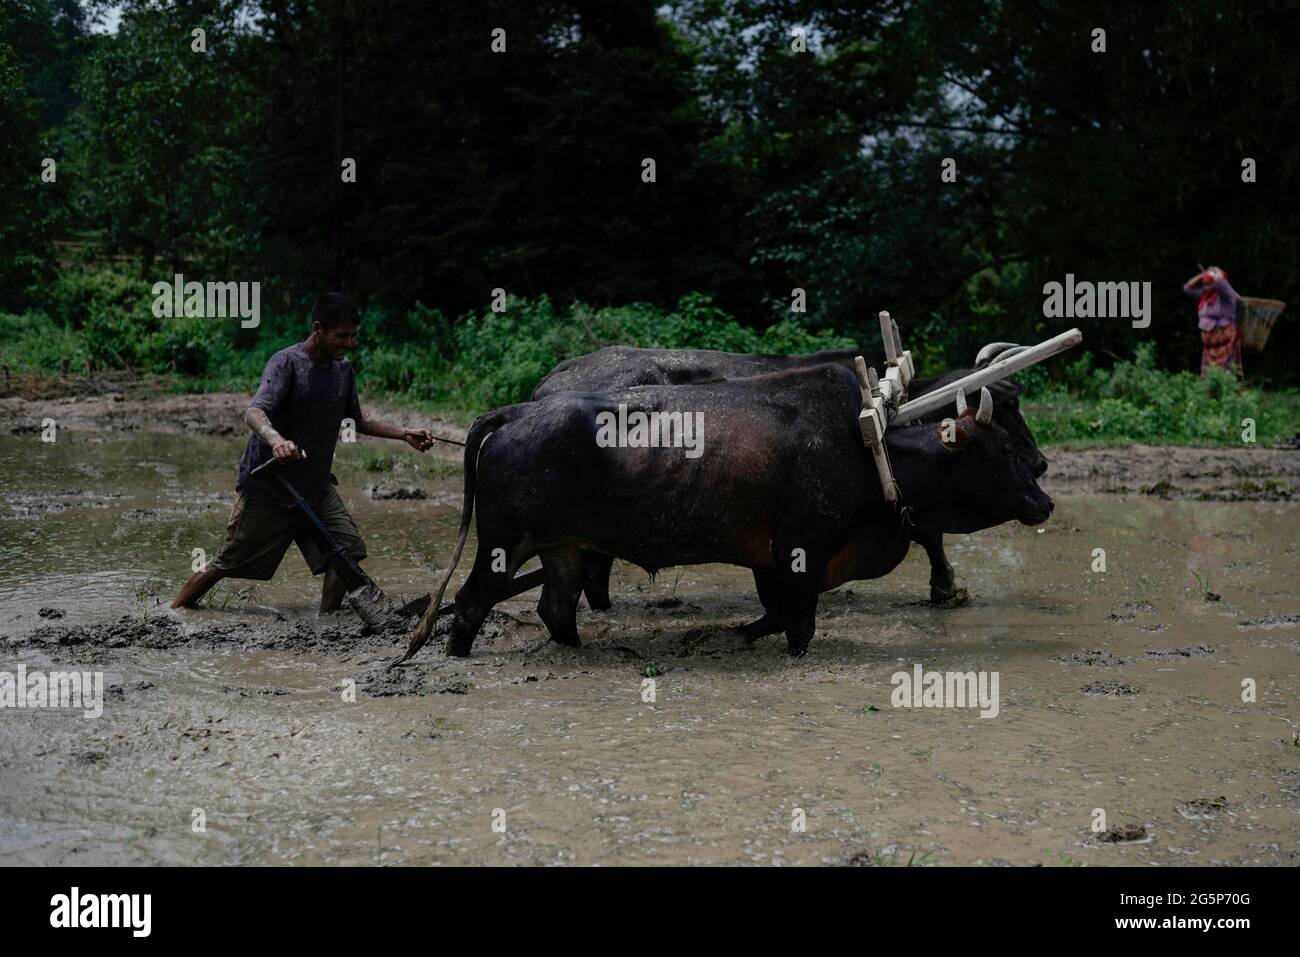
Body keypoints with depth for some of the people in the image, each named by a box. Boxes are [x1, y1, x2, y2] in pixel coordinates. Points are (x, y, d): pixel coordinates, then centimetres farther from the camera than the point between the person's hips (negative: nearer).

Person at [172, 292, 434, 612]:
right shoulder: (287, 363, -19)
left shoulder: (343, 369, 5)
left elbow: (358, 421, 21)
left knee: (348, 550, -11)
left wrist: (404, 434, 10)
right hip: (266, 489, -6)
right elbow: (254, 413, -34)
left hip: (316, 488, 6)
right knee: (227, 564, 3)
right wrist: (276, 440, -55)